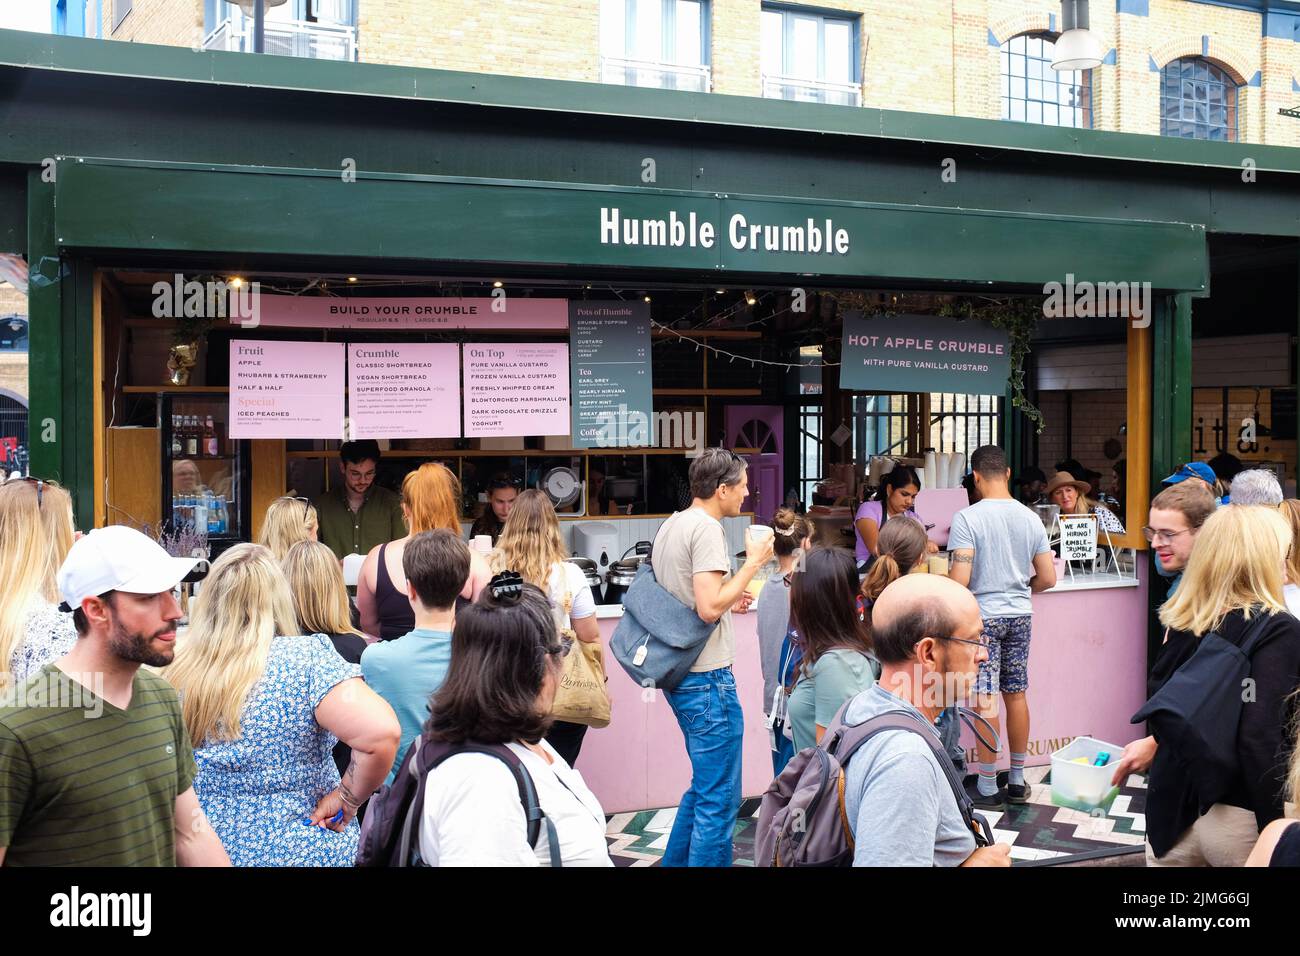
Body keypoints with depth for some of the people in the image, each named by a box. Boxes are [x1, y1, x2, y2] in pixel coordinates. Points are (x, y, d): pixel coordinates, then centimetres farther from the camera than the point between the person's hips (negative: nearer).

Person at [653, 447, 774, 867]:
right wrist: (753, 562, -16)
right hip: (707, 677, -10)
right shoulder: (706, 528, -16)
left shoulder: (669, 526, 13)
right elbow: (709, 609, -24)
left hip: (678, 674, 10)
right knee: (718, 800, -2)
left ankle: (675, 861, 29)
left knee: (704, 786, 22)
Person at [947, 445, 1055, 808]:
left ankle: (988, 787, 5)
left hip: (983, 615, -5)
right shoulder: (1030, 518, 3)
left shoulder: (967, 518, -14)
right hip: (1020, 615, 6)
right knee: (1016, 695, 13)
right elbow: (1048, 578, 5)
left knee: (986, 700, -1)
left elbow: (960, 579, -20)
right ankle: (1017, 781, 22)